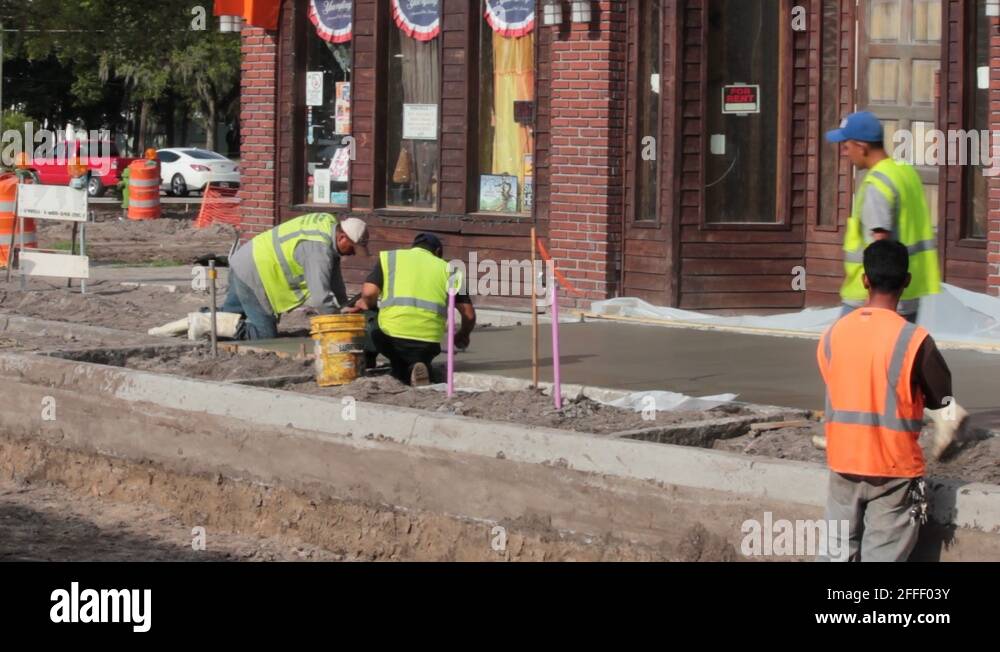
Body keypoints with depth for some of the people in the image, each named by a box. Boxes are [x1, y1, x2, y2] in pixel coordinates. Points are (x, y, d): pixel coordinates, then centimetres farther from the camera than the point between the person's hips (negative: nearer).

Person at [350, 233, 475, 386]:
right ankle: (415, 366, -4)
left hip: (390, 334, -1)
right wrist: (462, 336, 36)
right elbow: (469, 314, 15)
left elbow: (369, 292, -2)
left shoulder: (389, 258, 14)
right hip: (428, 344, 1)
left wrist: (365, 304, 22)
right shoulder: (446, 268, 19)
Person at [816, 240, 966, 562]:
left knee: (838, 554, 13)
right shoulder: (914, 341, -15)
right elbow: (941, 400, -5)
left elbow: (837, 391, 8)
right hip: (894, 471, -4)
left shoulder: (833, 335, -1)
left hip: (843, 466, 4)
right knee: (883, 556, 2)